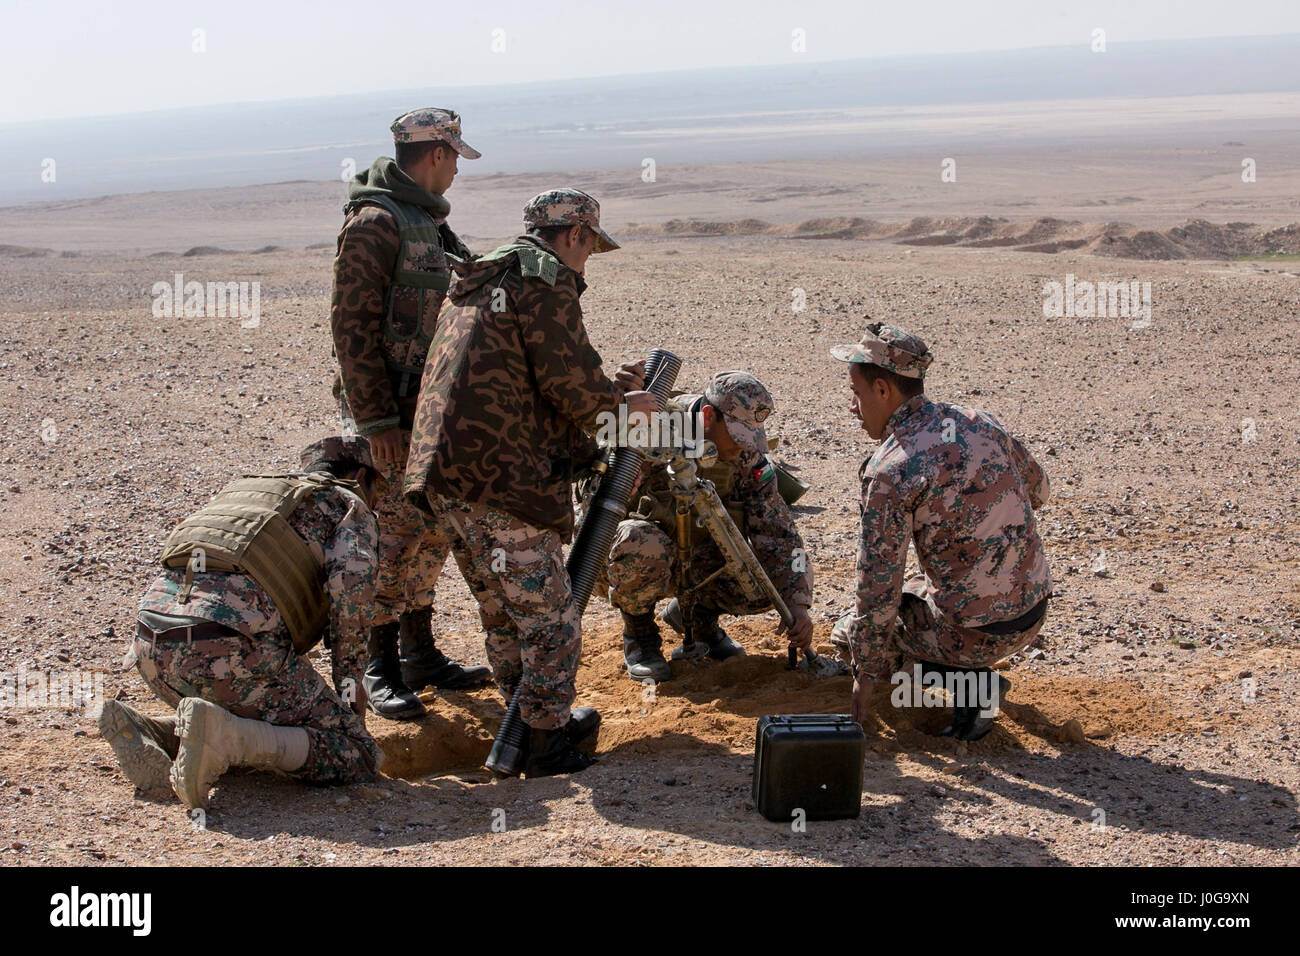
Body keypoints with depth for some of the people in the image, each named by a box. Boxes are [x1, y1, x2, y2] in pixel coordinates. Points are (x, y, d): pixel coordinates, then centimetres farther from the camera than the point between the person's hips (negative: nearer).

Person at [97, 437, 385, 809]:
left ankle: (148, 731, 8)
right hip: (233, 650, -7)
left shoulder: (244, 489, 36)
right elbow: (351, 583, -5)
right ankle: (220, 736, -21)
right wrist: (350, 678, 6)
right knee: (355, 760, 0)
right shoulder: (350, 505, 16)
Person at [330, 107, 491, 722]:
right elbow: (353, 326, -19)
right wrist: (377, 421, -21)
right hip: (388, 411, -9)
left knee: (432, 530, 13)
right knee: (395, 532, -6)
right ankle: (381, 670, 3)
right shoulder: (375, 222, -14)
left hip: (433, 409, 9)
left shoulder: (428, 222, 15)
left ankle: (419, 652, 23)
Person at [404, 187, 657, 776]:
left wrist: (611, 387, 23)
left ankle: (528, 723, 30)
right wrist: (620, 401, 6)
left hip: (445, 476, 10)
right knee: (550, 615, -1)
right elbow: (569, 383, -13)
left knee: (503, 614, 20)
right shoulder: (547, 281, -6)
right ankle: (547, 744, 3)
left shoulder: (479, 286, 24)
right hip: (501, 477, -9)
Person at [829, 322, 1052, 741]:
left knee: (850, 634, 15)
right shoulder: (979, 421, 2)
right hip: (1034, 613, 7)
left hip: (975, 634, -7)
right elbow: (1037, 490, 19)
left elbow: (878, 587, -14)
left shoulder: (890, 472, -18)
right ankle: (976, 682, 22)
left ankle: (970, 683, -2)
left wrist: (866, 674, -4)